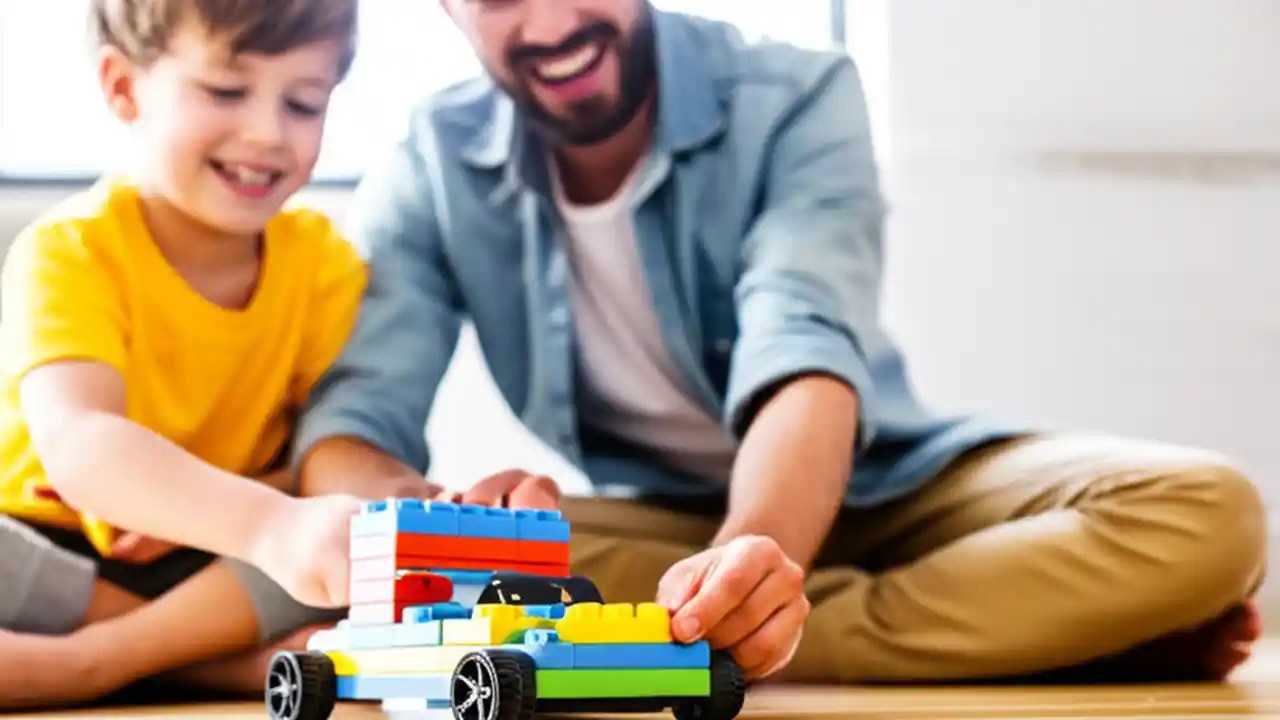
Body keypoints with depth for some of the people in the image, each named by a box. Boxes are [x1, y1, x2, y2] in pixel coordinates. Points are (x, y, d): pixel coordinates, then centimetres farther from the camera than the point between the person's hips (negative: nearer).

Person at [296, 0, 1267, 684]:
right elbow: (346, 429, -18)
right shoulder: (430, 168, -9)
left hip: (875, 490, -1)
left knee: (1205, 515, -26)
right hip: (646, 527, 2)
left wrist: (755, 553, -53)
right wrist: (422, 513, -43)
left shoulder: (797, 99, -16)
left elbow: (807, 353, -31)